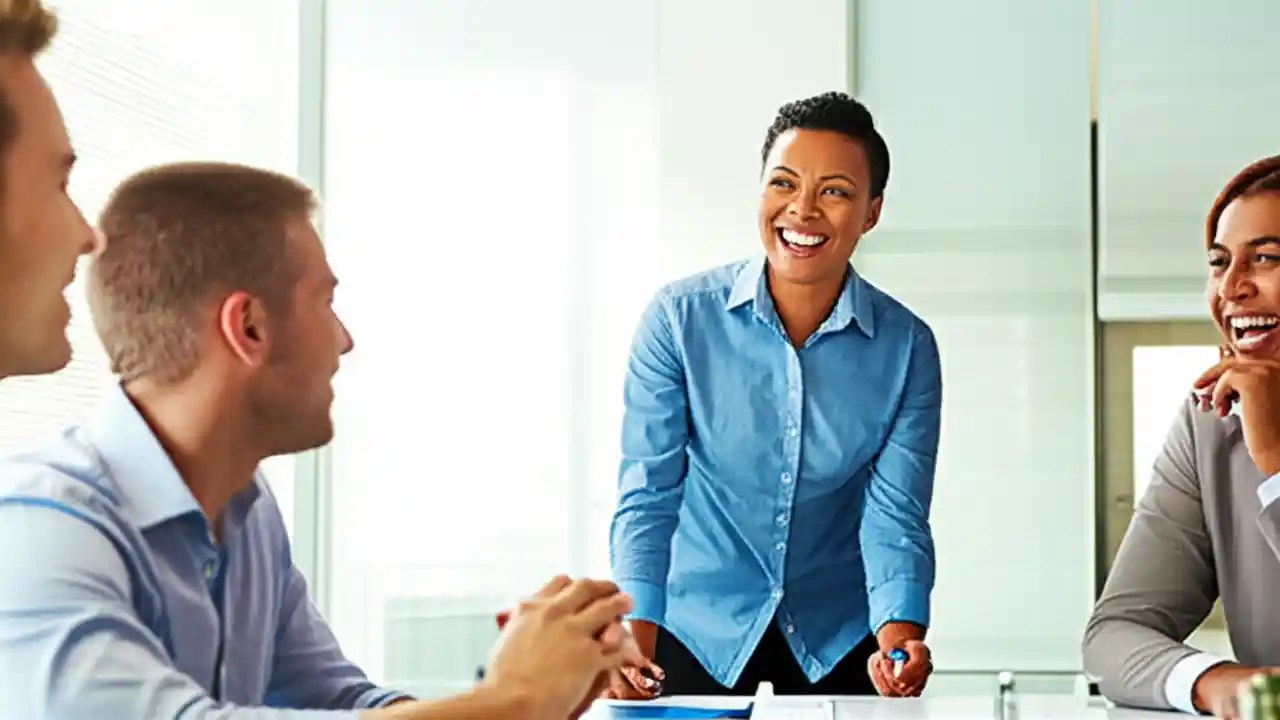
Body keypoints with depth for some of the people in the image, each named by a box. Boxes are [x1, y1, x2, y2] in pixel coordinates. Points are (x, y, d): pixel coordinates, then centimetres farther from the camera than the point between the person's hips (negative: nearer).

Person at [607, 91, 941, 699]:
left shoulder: (907, 348, -7)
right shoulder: (680, 319, -11)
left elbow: (895, 516, -11)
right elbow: (648, 494, -13)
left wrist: (899, 639, -29)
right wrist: (635, 637, -27)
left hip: (840, 637, 1)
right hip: (698, 628, -1)